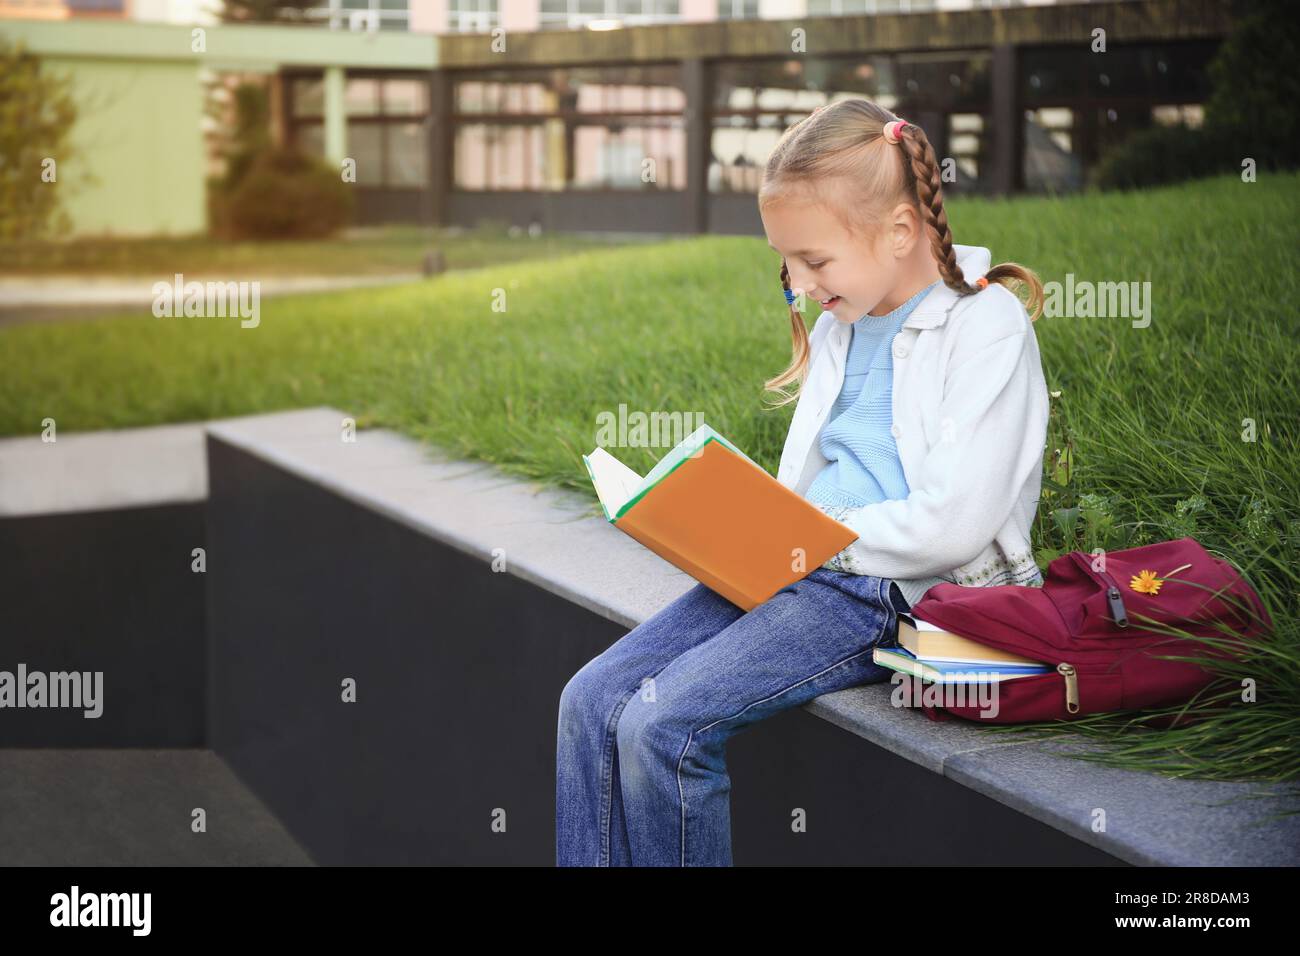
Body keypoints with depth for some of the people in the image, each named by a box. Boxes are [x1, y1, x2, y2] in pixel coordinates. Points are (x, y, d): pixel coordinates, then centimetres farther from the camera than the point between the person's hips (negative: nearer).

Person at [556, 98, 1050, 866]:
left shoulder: (987, 326, -9)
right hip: (797, 572, 8)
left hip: (893, 592, -8)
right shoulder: (840, 328, 17)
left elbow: (956, 522, -18)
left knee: (662, 726, -23)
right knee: (592, 701, -9)